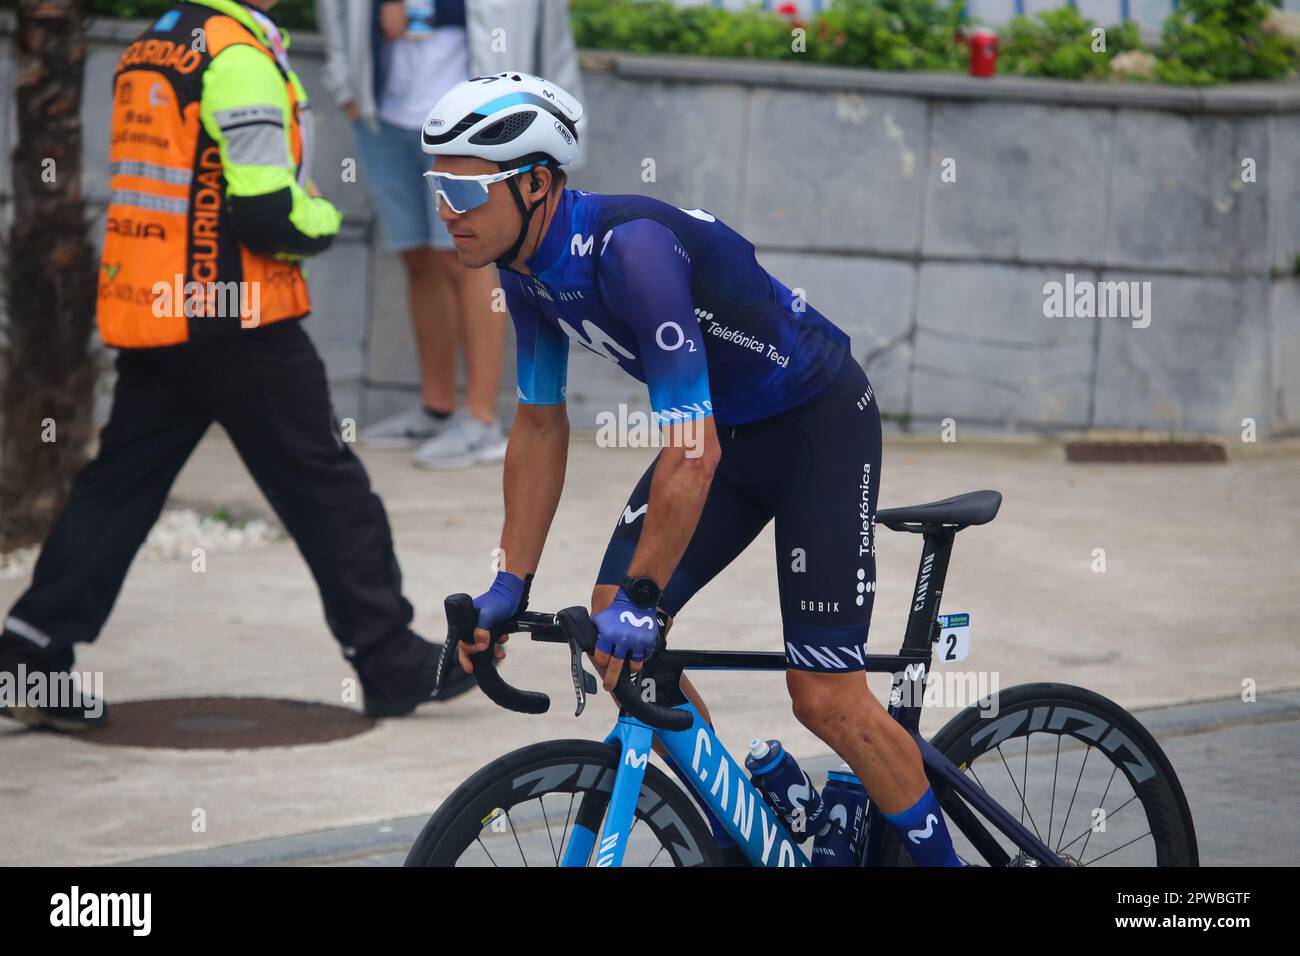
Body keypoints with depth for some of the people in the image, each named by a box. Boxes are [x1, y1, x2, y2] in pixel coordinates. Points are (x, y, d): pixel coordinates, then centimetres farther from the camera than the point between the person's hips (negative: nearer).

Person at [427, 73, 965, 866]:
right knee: (613, 624, -4)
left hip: (820, 428, -8)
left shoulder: (630, 249, -34)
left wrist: (641, 598, -31)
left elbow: (693, 452, -36)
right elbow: (541, 426, 5)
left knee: (826, 697, -10)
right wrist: (513, 583, 3)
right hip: (730, 425, 8)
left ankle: (939, 856, 10)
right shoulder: (529, 264, -7)